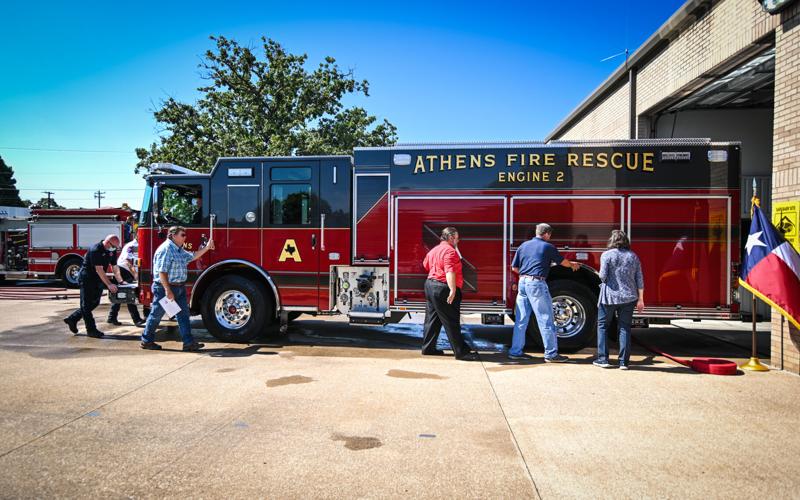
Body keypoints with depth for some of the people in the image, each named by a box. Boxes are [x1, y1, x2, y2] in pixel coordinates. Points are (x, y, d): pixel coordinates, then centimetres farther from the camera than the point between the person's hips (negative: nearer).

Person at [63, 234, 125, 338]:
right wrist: (109, 284, -30)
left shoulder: (112, 251, 0)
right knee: (87, 304, -2)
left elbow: (114, 266, 6)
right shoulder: (95, 250, -25)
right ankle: (91, 329, 1)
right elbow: (99, 270, -28)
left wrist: (120, 281, -2)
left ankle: (72, 319, 26)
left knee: (94, 302, 13)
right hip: (87, 278, -9)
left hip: (97, 279, 9)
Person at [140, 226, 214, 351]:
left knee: (183, 315, 5)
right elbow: (162, 272, -22)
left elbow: (192, 257, 25)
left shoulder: (179, 250, 12)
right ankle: (146, 341, 19)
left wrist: (206, 248, 16)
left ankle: (188, 342, 6)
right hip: (165, 288, -9)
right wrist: (168, 290, -25)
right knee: (156, 314, 5)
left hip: (179, 288, 9)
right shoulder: (165, 249, -18)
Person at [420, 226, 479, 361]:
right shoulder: (450, 251, -14)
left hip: (430, 285, 10)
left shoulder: (434, 250, 15)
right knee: (451, 322, -6)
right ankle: (461, 352, -2)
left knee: (432, 319, 15)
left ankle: (428, 348, 21)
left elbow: (425, 264, 31)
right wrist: (453, 290, -32)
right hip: (443, 288, -9)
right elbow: (450, 272, -26)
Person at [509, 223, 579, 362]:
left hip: (522, 283, 6)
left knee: (521, 320, 10)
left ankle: (515, 351, 14)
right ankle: (551, 354, 5)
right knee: (545, 320, 1)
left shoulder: (524, 245, 13)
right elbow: (562, 262, 14)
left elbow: (514, 268, 13)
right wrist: (573, 265, 35)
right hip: (537, 284, -6)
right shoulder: (548, 247, -1)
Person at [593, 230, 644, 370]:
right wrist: (640, 299, 12)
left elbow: (603, 276, -13)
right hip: (628, 297, 3)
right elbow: (640, 280, 6)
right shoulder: (633, 256, 7)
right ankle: (623, 361, 6)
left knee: (603, 326, 9)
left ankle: (603, 359, 6)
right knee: (625, 328, 8)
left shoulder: (606, 255, -4)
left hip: (609, 296, -3)